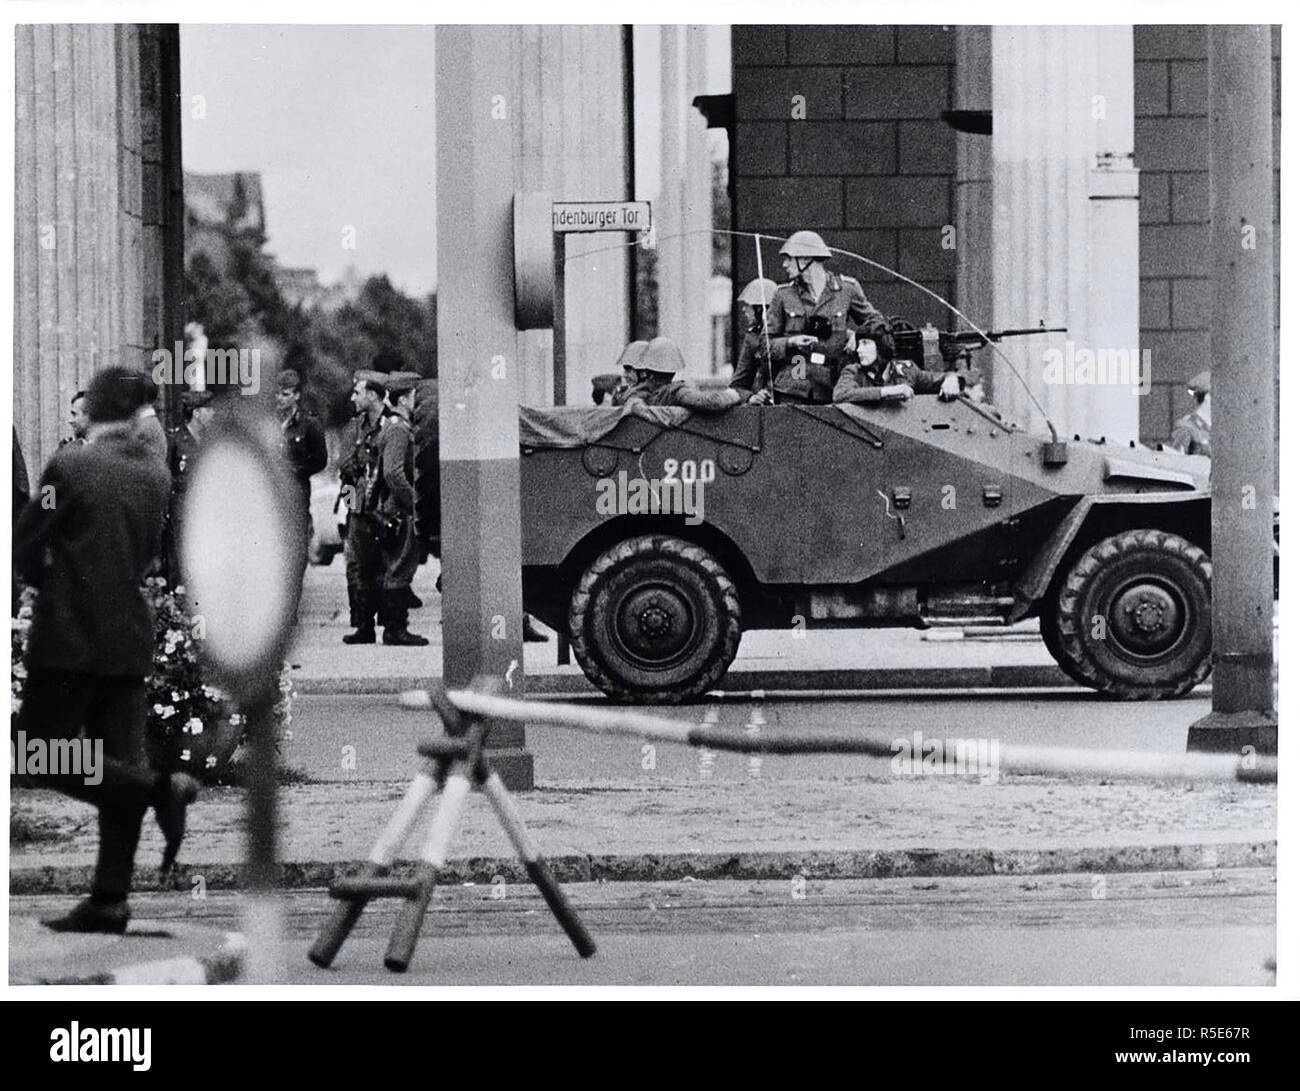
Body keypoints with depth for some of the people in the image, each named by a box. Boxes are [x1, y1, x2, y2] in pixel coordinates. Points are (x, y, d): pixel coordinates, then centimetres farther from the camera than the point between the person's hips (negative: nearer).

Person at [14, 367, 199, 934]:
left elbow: (24, 549, -7)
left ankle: (158, 787, -15)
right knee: (115, 765, 8)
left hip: (70, 638, -6)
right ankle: (109, 902, 7)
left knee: (46, 759, 2)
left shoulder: (70, 467, -11)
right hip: (130, 639, 6)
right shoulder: (155, 475, 5)